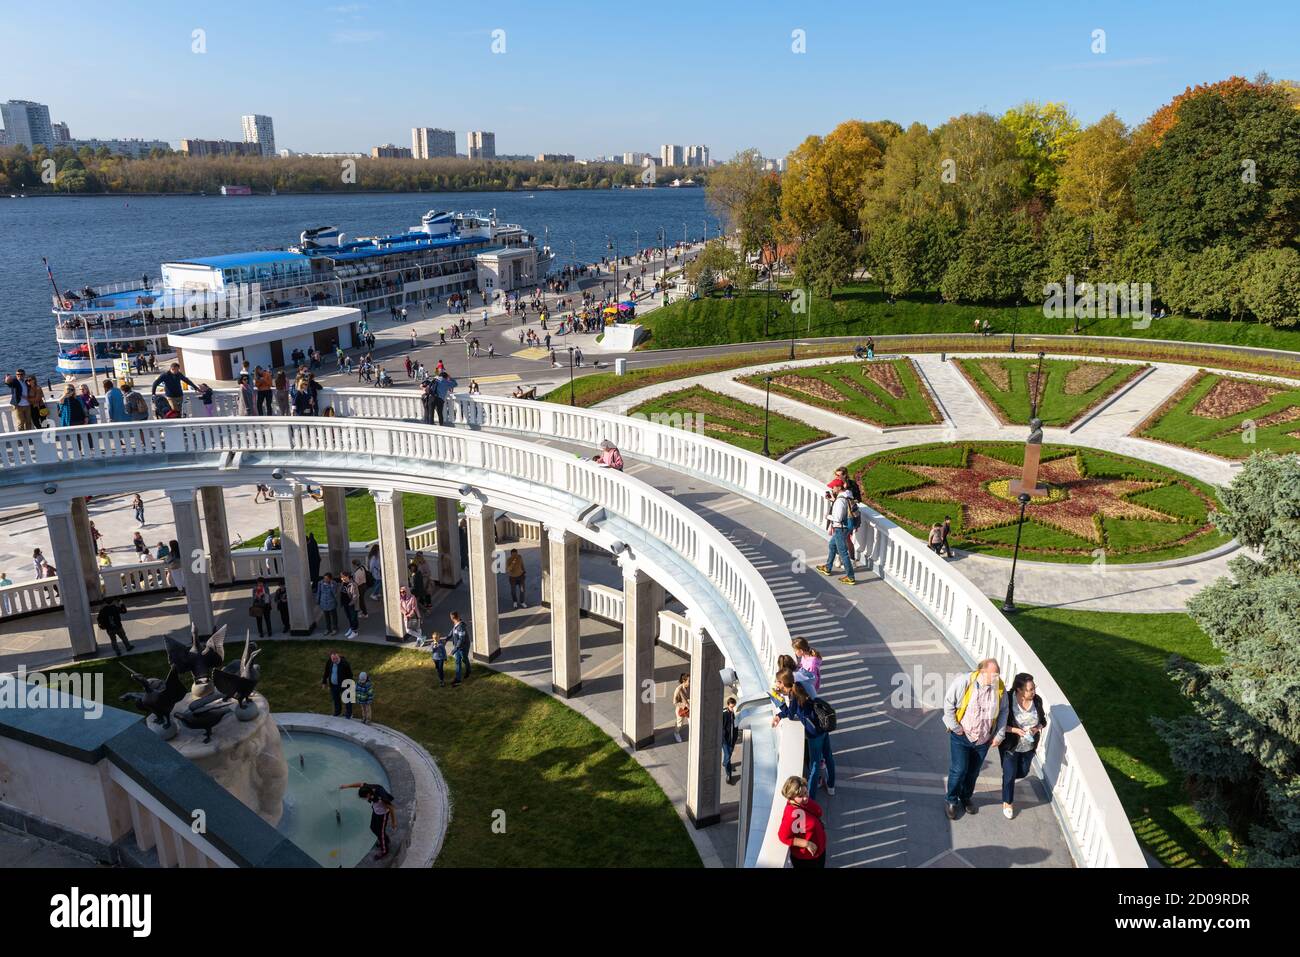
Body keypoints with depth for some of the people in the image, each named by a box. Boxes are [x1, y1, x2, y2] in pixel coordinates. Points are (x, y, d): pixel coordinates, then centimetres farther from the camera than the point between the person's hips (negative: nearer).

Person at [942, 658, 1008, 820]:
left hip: (983, 740, 4)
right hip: (962, 736, -3)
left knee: (973, 772, 17)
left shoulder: (1000, 688, -12)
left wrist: (1000, 734, 3)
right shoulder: (963, 682, -24)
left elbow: (1003, 711, 4)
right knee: (959, 770, -3)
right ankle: (952, 801, 22)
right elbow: (948, 704, -14)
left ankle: (966, 798, 42)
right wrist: (955, 727, -13)